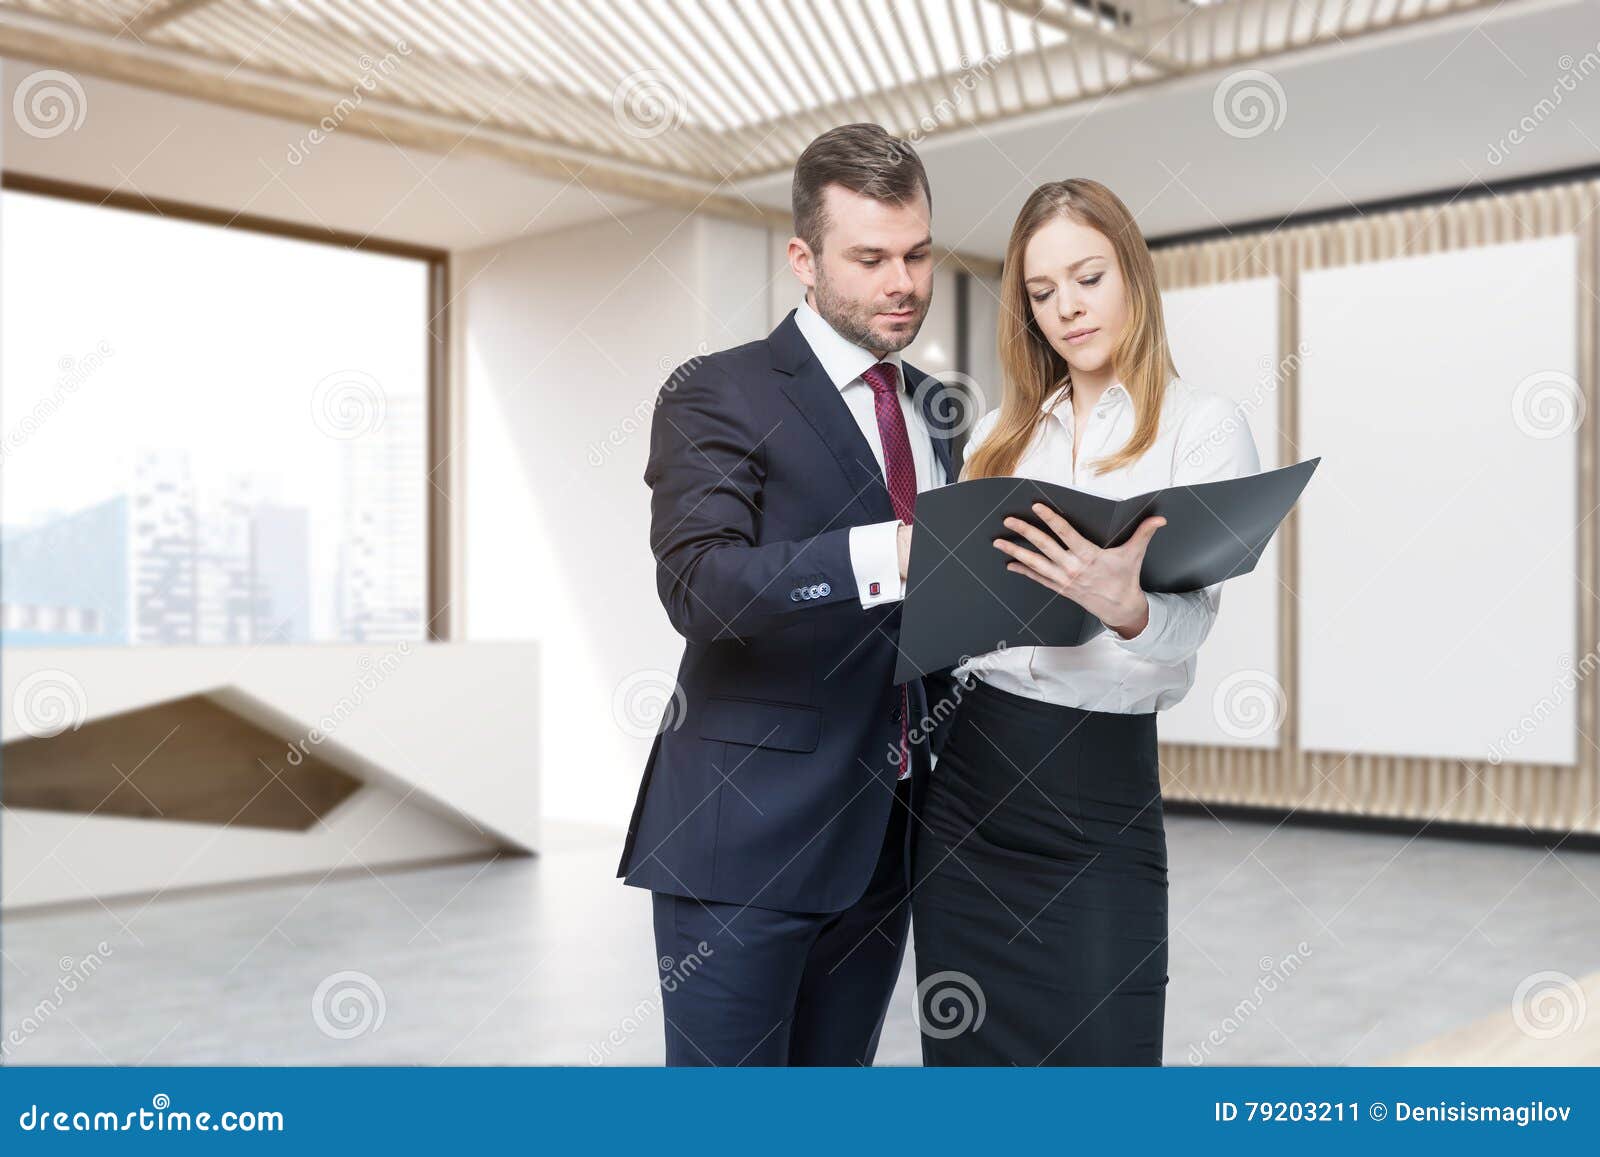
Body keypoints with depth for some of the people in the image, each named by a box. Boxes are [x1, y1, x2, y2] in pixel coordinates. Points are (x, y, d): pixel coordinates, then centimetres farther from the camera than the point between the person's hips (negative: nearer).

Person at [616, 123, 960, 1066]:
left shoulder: (939, 412, 15)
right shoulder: (717, 394, -5)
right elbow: (698, 583, -21)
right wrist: (885, 555, -34)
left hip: (883, 836, 6)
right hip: (747, 832, -6)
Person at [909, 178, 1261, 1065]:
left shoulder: (1203, 427, -2)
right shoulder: (1000, 432, 14)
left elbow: (1190, 624, -16)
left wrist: (1127, 608, -35)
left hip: (1099, 781, -4)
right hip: (968, 772, 5)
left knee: (1096, 1049, 0)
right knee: (965, 1047, 10)